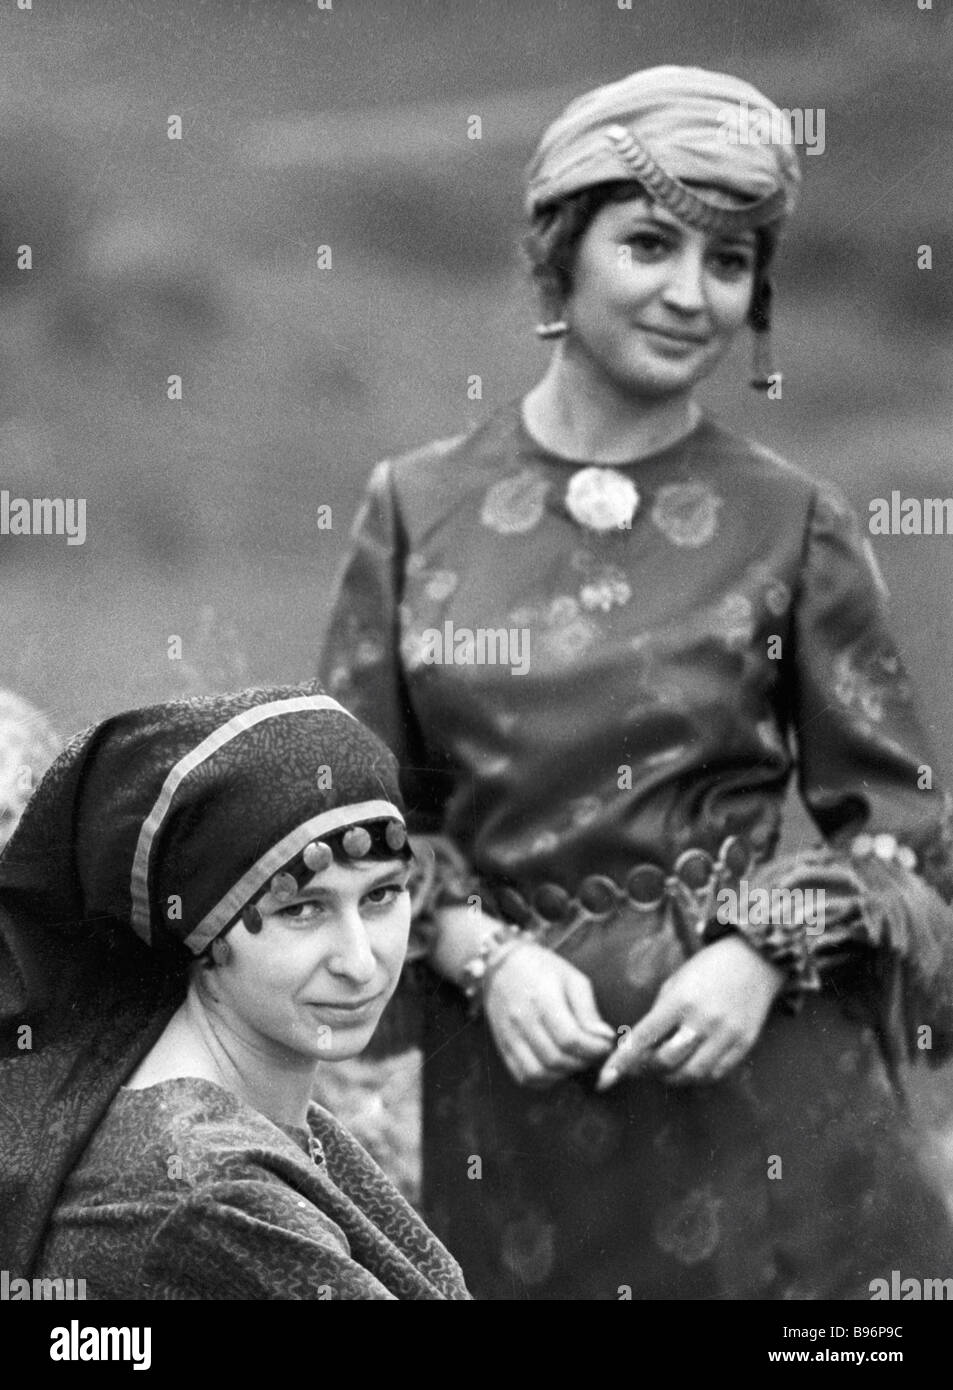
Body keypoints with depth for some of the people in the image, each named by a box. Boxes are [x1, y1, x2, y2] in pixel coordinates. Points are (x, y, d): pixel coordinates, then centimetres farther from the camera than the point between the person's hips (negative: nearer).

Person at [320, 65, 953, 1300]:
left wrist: (764, 955, -12)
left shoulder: (792, 523, -1)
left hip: (754, 1072, -1)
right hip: (501, 1081, 1)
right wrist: (487, 956, -10)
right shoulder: (416, 507, 2)